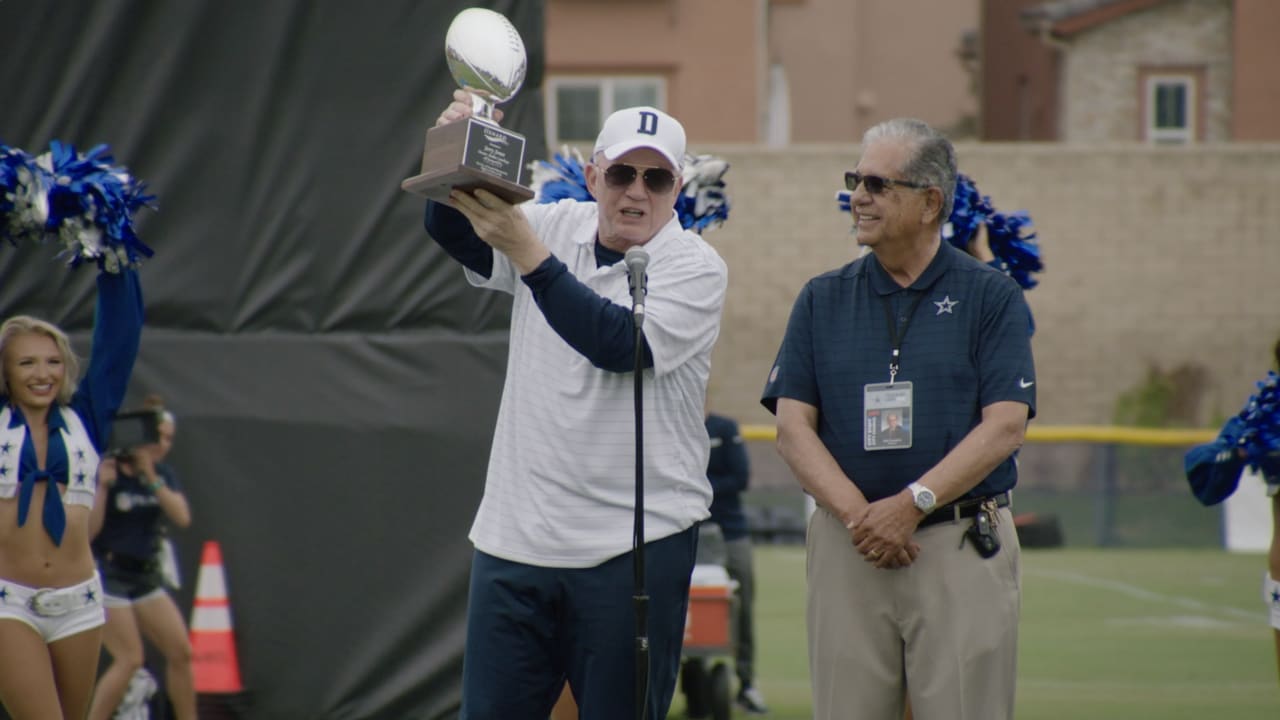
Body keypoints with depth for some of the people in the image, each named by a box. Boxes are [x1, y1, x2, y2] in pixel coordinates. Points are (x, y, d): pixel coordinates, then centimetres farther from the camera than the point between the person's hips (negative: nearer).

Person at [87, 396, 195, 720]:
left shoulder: (163, 475, 6)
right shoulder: (108, 472, -12)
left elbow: (182, 517, -10)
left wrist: (152, 478, -19)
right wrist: (102, 487, -30)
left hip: (146, 578, 7)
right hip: (107, 575, -7)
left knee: (181, 653, 1)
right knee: (130, 659, -15)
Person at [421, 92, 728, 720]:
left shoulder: (694, 267, -5)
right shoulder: (555, 229, 8)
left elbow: (621, 343, -21)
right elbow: (453, 233, -4)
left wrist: (524, 249, -28)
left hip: (635, 546, -4)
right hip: (515, 539, 4)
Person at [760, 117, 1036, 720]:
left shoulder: (990, 297, 3)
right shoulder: (823, 300, 11)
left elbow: (1006, 424, -5)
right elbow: (793, 426, 4)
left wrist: (913, 503, -15)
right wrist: (856, 513, -12)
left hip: (963, 545, -3)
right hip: (845, 550, 3)